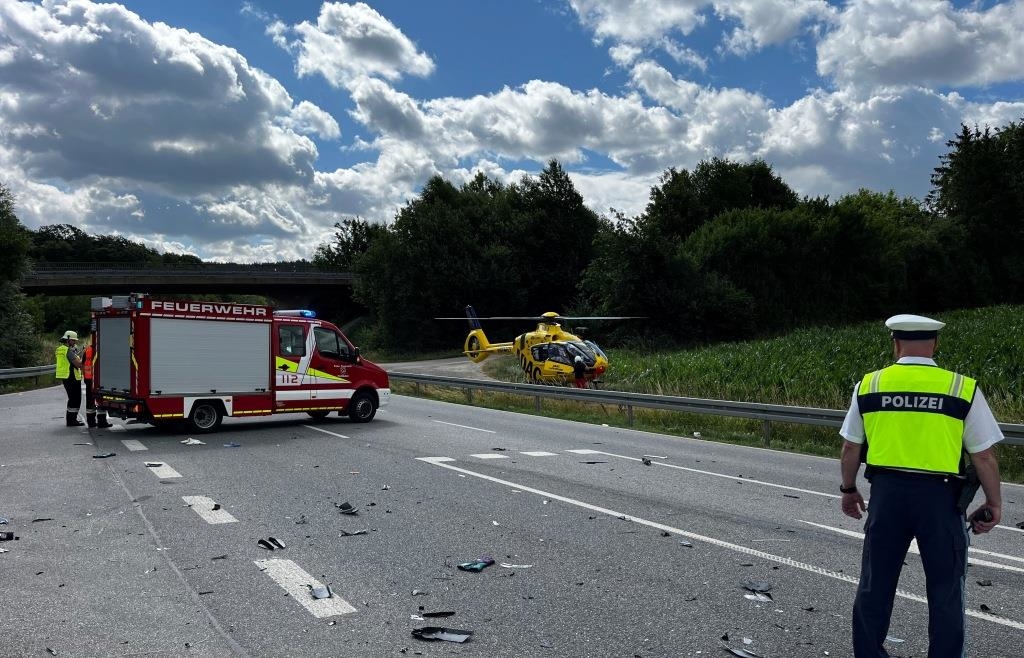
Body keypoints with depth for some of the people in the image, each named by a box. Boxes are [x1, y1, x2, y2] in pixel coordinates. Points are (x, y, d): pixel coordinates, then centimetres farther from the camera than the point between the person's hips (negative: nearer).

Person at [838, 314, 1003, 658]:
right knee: (945, 588, 14)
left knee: (875, 582, 15)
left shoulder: (868, 385, 0)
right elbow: (984, 456, -3)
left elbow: (850, 448, 5)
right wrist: (994, 503, 11)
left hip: (886, 491, 2)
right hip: (939, 496, -2)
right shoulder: (964, 388, -6)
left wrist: (849, 490, 19)